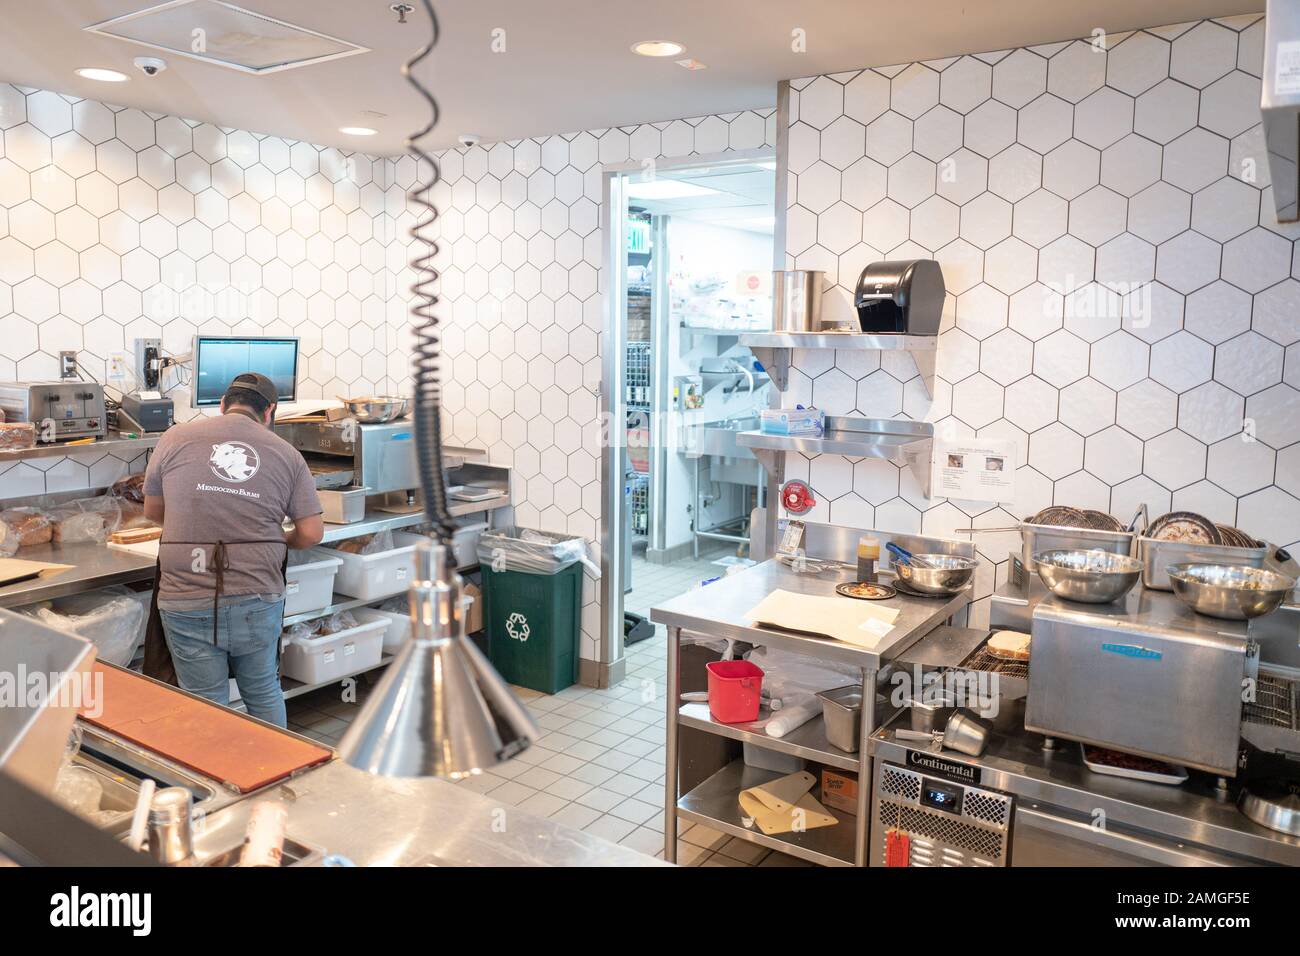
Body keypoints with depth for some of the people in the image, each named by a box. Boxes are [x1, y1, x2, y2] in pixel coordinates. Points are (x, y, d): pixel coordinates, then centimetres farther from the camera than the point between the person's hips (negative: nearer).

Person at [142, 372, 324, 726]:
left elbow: (152, 510, 13)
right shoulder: (286, 453, 0)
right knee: (265, 694, 19)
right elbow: (311, 533, -1)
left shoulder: (176, 438, 1)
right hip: (259, 599, 1)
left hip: (188, 603, -1)